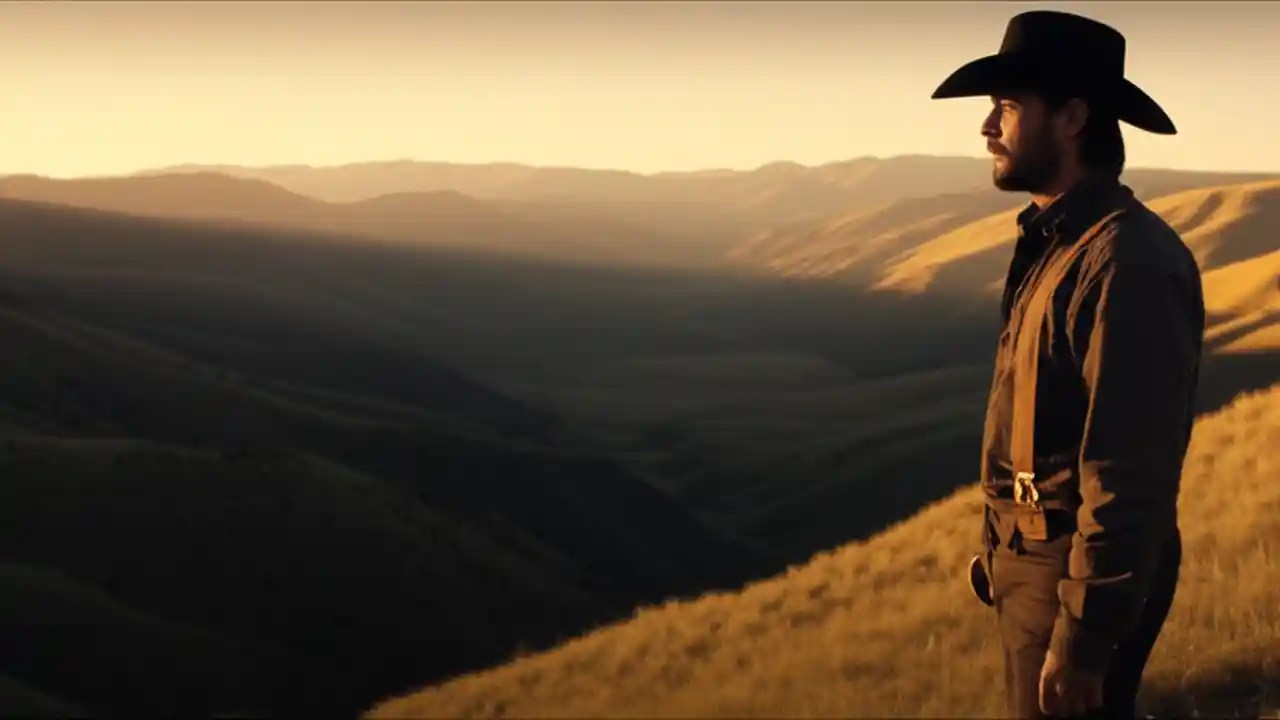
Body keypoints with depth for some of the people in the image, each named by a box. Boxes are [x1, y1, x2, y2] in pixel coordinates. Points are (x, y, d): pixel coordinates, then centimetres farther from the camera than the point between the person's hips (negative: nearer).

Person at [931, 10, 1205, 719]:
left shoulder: (1127, 262, -22)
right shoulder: (1054, 243, 8)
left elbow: (1129, 475, -25)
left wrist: (1082, 639, -24)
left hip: (1082, 572, -9)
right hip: (1032, 555, 9)